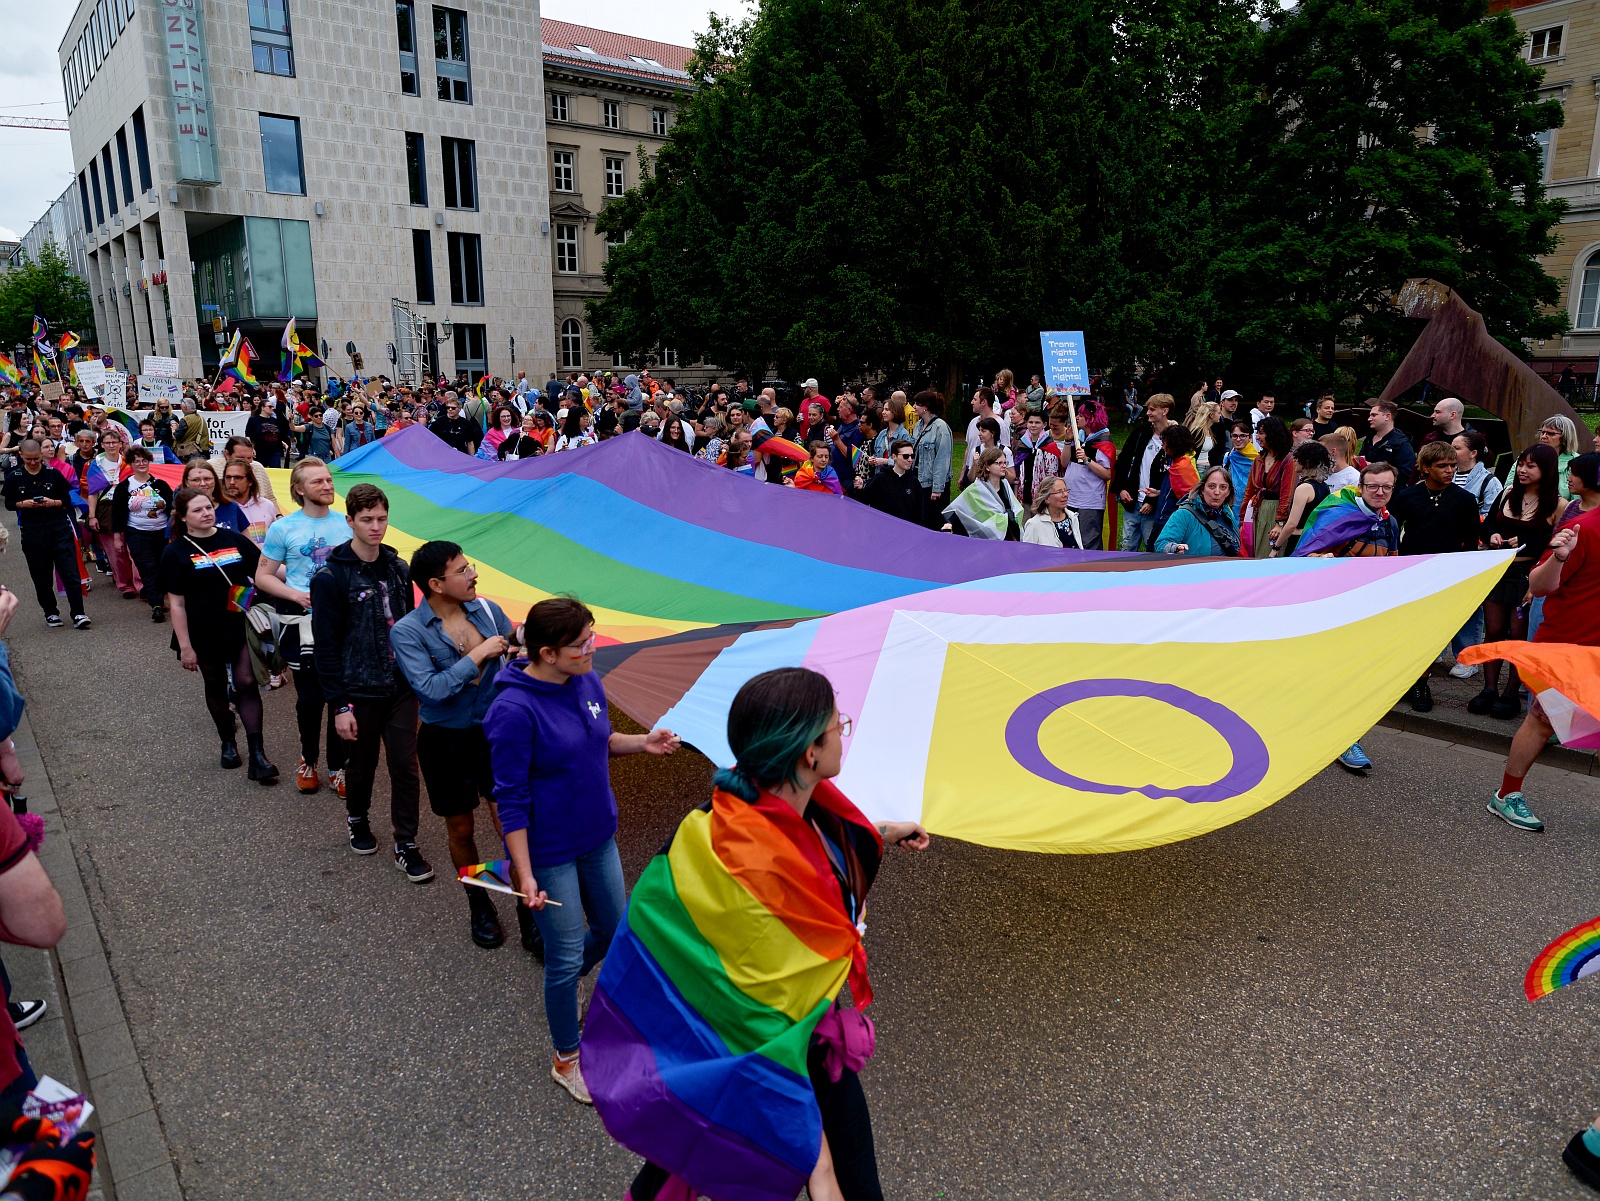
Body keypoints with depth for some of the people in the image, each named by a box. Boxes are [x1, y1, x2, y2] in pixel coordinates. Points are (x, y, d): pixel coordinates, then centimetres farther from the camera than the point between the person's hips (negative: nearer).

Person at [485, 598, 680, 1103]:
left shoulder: (588, 681, -5)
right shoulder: (515, 711, -26)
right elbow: (511, 799, -21)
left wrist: (640, 742, -6)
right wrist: (525, 875, -20)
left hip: (598, 838, 7)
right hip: (550, 853, -7)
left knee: (612, 931, 21)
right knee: (566, 954, 7)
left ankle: (563, 987, 53)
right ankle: (566, 1060, 32)